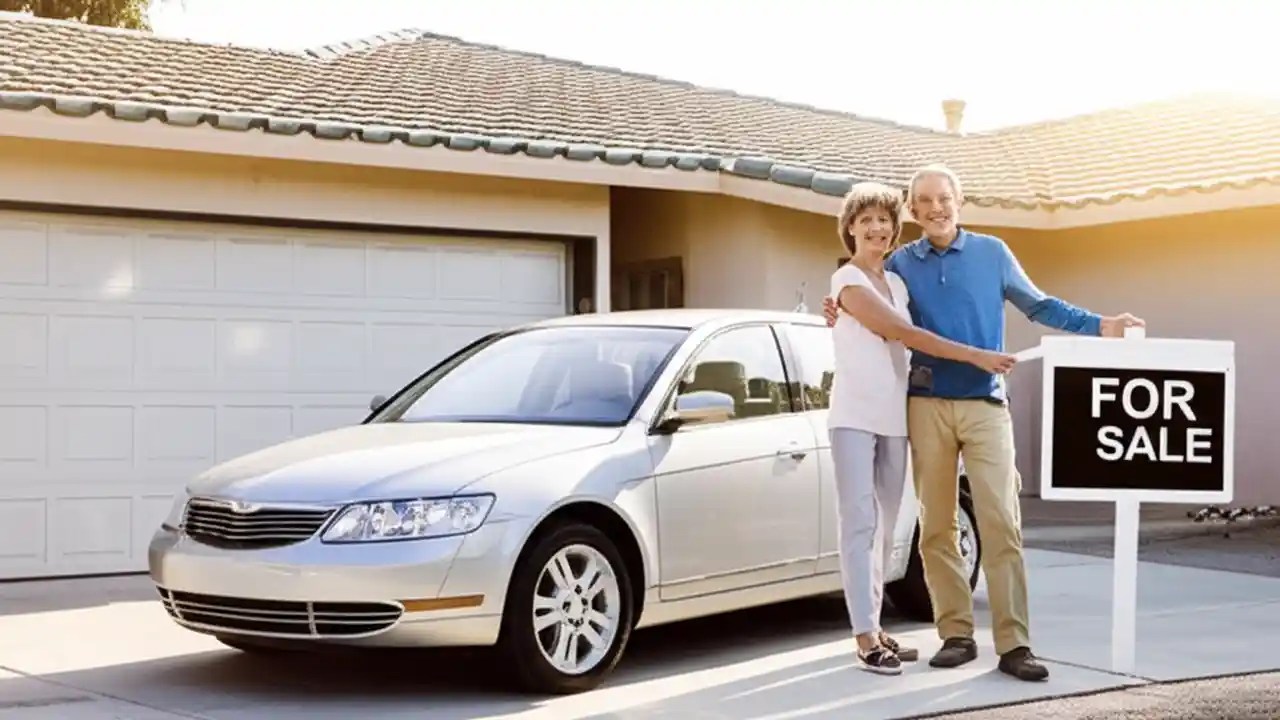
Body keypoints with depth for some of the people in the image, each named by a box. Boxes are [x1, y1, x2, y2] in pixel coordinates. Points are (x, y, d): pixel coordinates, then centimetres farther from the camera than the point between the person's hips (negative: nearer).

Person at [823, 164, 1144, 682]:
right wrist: (844, 321, -4)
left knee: (1001, 523, -9)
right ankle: (956, 634, 9)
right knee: (936, 527, 2)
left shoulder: (992, 253, 7)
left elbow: (1038, 306, 14)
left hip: (985, 404, -1)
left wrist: (1098, 325, 5)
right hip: (927, 406, 1)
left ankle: (1013, 644, -8)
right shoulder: (900, 264, 8)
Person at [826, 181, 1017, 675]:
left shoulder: (897, 282, 16)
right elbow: (904, 334, -14)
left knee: (884, 526, 8)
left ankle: (874, 626, 14)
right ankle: (866, 638, -13)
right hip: (855, 416, -7)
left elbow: (906, 344, 13)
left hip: (895, 418, 7)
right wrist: (974, 356, -17)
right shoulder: (847, 281, -7)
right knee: (860, 523, -10)